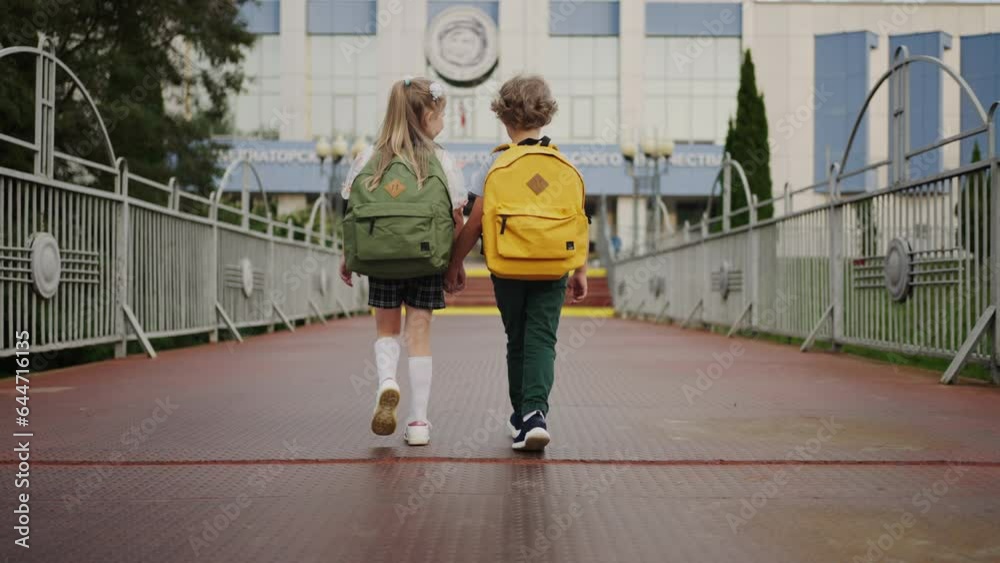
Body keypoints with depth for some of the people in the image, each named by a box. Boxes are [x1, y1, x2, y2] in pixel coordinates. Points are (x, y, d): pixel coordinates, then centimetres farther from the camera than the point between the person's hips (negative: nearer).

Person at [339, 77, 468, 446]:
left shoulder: (370, 159, 1)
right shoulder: (441, 162, -3)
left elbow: (352, 214, 1)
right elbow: (457, 221, -1)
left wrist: (347, 257, 12)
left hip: (379, 258, 1)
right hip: (427, 261, -1)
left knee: (386, 328, 18)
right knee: (419, 333, 7)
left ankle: (386, 382, -11)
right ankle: (418, 422, 9)